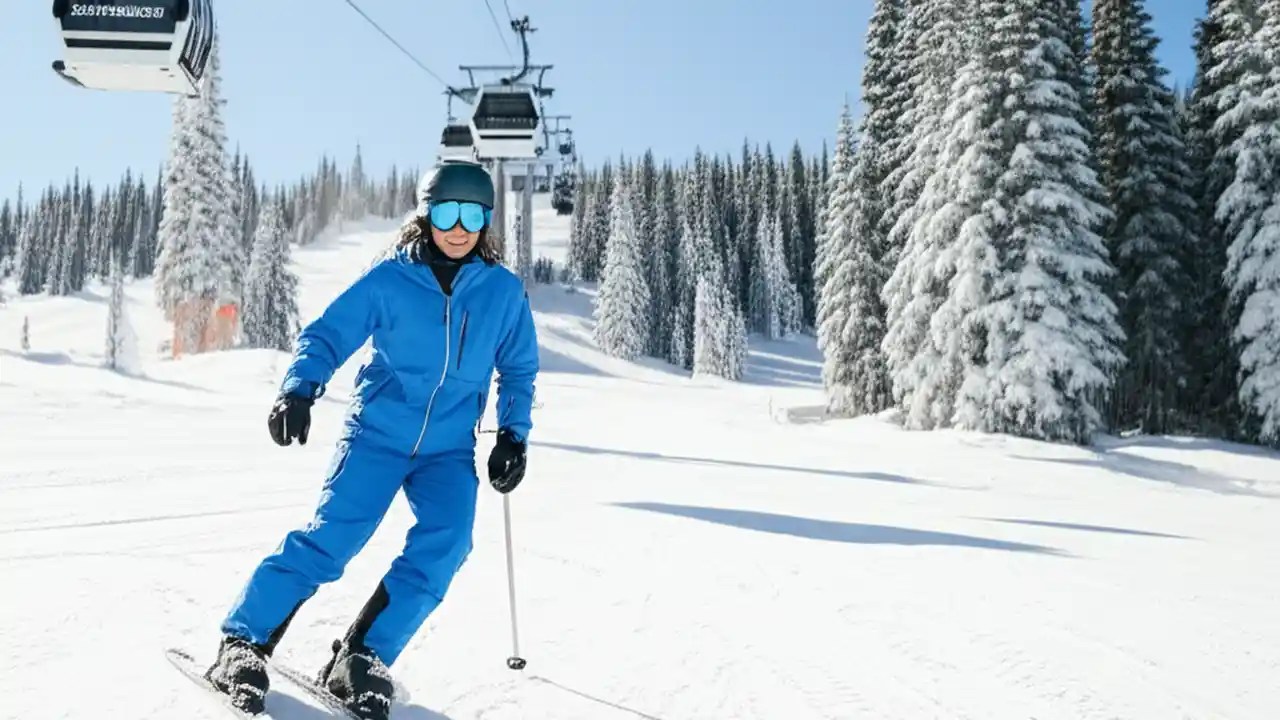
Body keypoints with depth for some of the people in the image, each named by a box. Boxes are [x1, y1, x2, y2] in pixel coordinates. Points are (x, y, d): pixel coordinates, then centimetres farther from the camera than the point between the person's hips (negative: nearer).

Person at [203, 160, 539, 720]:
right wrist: (299, 390, -23)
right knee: (332, 537, -14)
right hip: (378, 432, -2)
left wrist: (513, 435, 3)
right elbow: (326, 335, -6)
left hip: (449, 448, 3)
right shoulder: (389, 280, -9)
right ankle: (244, 642, 3)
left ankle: (361, 659, -6)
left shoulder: (504, 292, -1)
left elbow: (518, 371, 12)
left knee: (444, 544, -18)